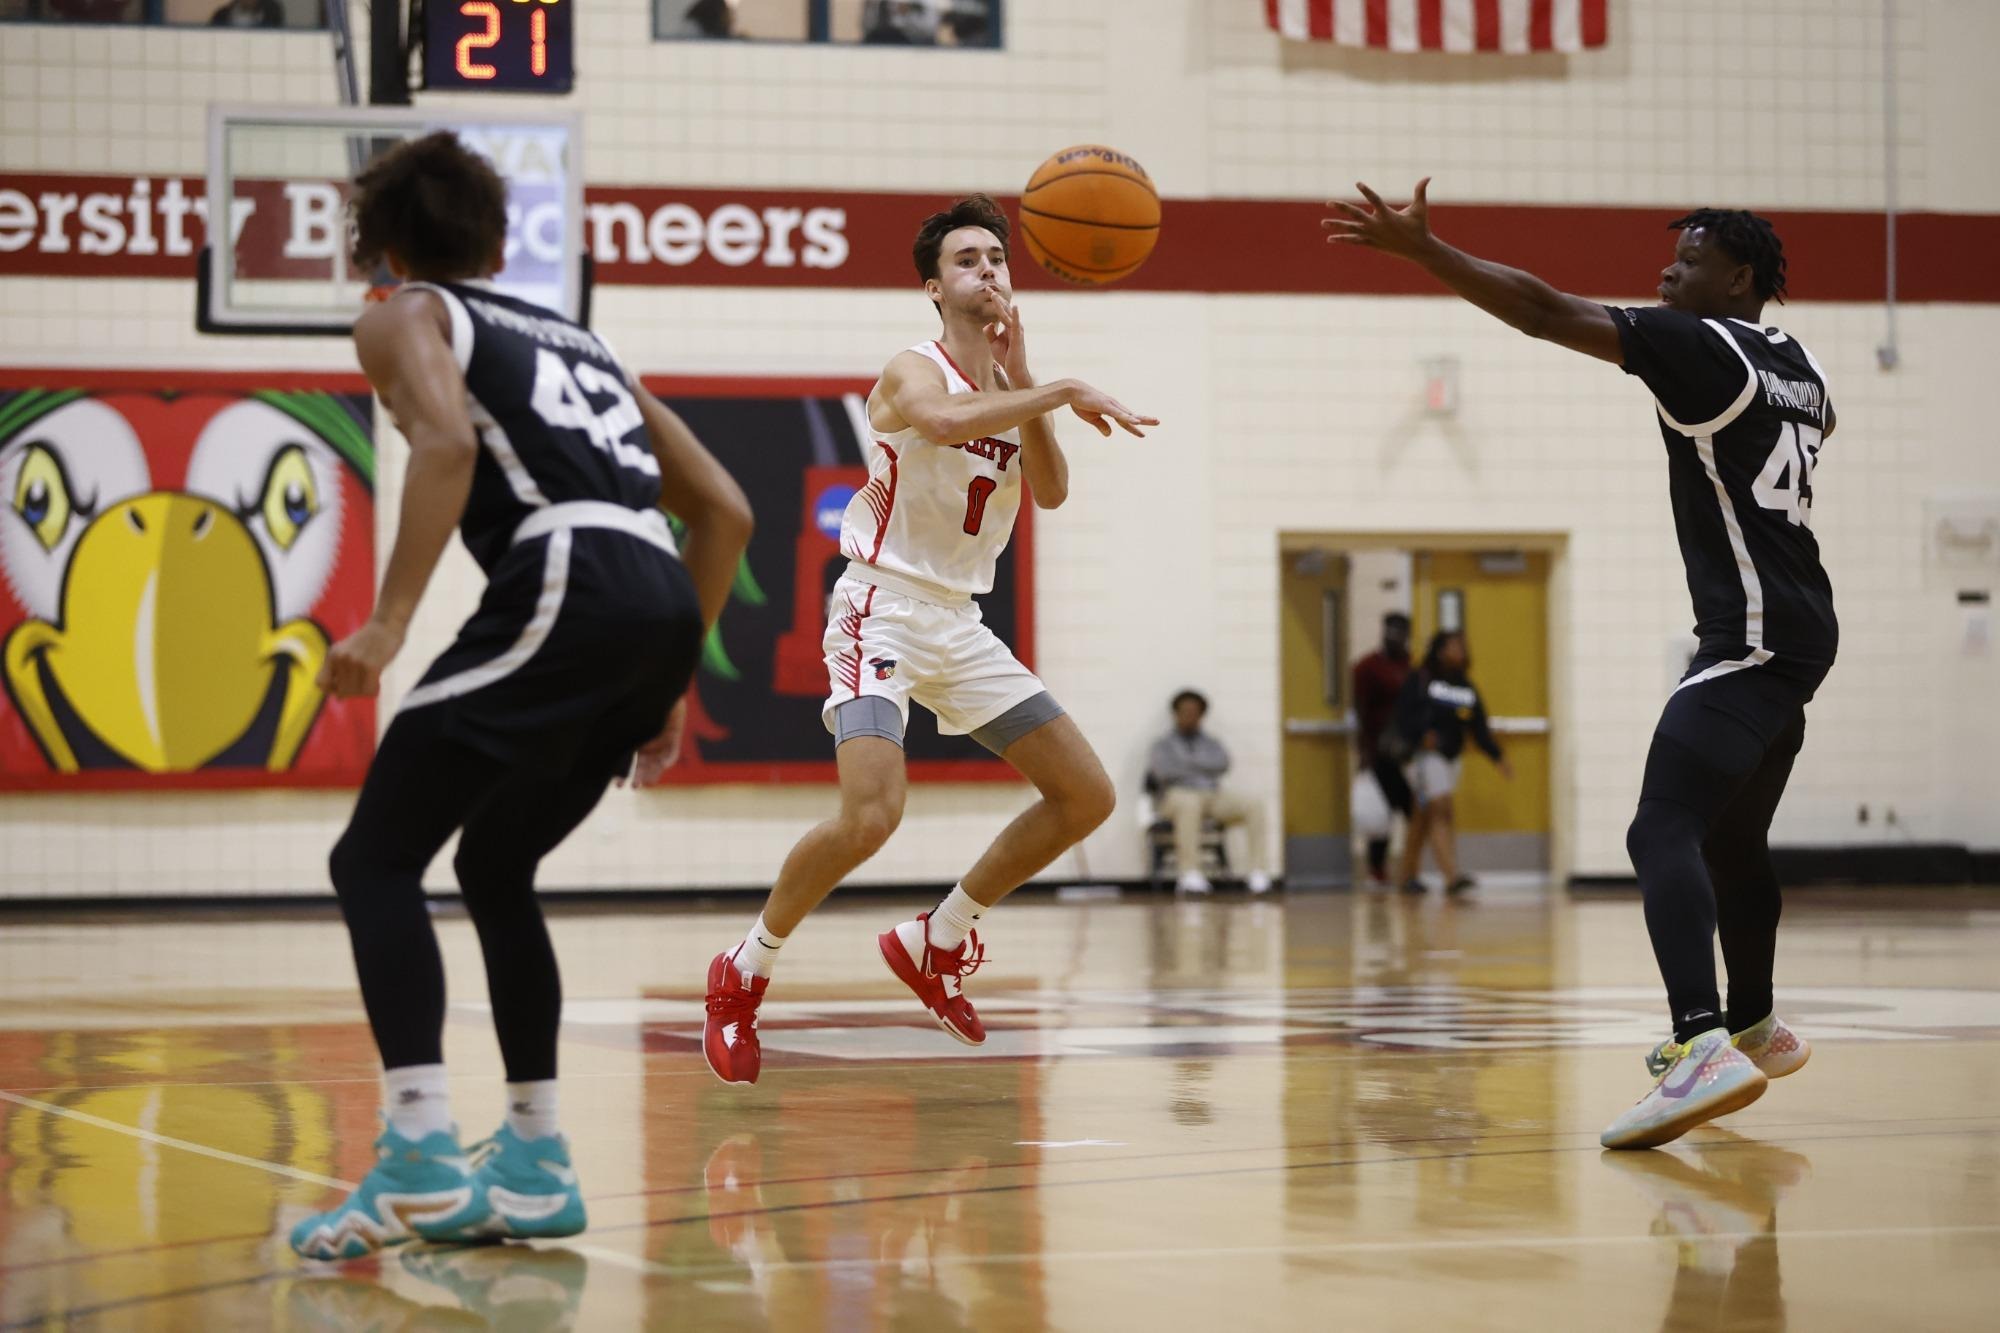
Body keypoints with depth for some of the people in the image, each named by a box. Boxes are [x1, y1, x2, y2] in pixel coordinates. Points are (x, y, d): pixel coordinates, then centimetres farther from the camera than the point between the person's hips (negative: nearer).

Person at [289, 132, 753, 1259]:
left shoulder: (405, 318, 15)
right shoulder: (576, 338, 33)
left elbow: (447, 439, -9)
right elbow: (725, 509, 29)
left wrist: (391, 622, -14)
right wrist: (672, 684, 32)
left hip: (563, 584, -7)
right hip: (664, 598, 7)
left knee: (376, 861, -2)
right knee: (495, 867, 23)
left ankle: (421, 1158, -18)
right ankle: (536, 1164, 21)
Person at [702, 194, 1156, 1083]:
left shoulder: (1011, 387, 12)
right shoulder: (916, 373, -11)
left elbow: (1051, 492, -3)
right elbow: (944, 423, -36)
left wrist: (1022, 380, -10)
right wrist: (1061, 394, -34)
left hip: (961, 626, 8)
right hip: (884, 613, -8)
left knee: (1088, 795, 5)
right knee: (870, 816, -26)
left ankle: (935, 943, 17)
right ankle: (743, 974, -4)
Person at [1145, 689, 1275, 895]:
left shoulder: (1211, 744, 25)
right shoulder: (1163, 744, 17)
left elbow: (1222, 764, 2)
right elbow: (1164, 771, -5)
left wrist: (1187, 763, -3)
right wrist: (1201, 769, 1)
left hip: (1214, 796, 4)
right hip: (1179, 794, -4)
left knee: (1253, 808, -24)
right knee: (1190, 805, -43)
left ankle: (1257, 872, -29)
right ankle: (1190, 875, -49)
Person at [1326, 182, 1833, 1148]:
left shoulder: (1700, 345, -10)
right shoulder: (1795, 364, 15)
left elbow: (1548, 314, -18)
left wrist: (1421, 249, -17)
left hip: (1751, 637, -10)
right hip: (1799, 630, 10)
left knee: (1664, 831, -23)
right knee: (1733, 841, 26)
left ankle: (1703, 1049, -41)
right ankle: (1755, 1028, 42)